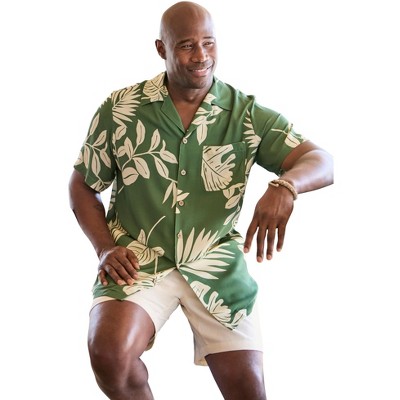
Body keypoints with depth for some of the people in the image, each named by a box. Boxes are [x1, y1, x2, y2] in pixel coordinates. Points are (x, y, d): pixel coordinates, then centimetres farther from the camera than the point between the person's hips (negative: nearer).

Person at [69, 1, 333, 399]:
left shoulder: (247, 115, -1)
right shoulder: (119, 110, 0)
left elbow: (320, 162, -11)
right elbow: (83, 186, 10)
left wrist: (285, 185, -35)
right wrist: (105, 248, -6)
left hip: (215, 262, 1)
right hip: (138, 259, -1)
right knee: (109, 353, -28)